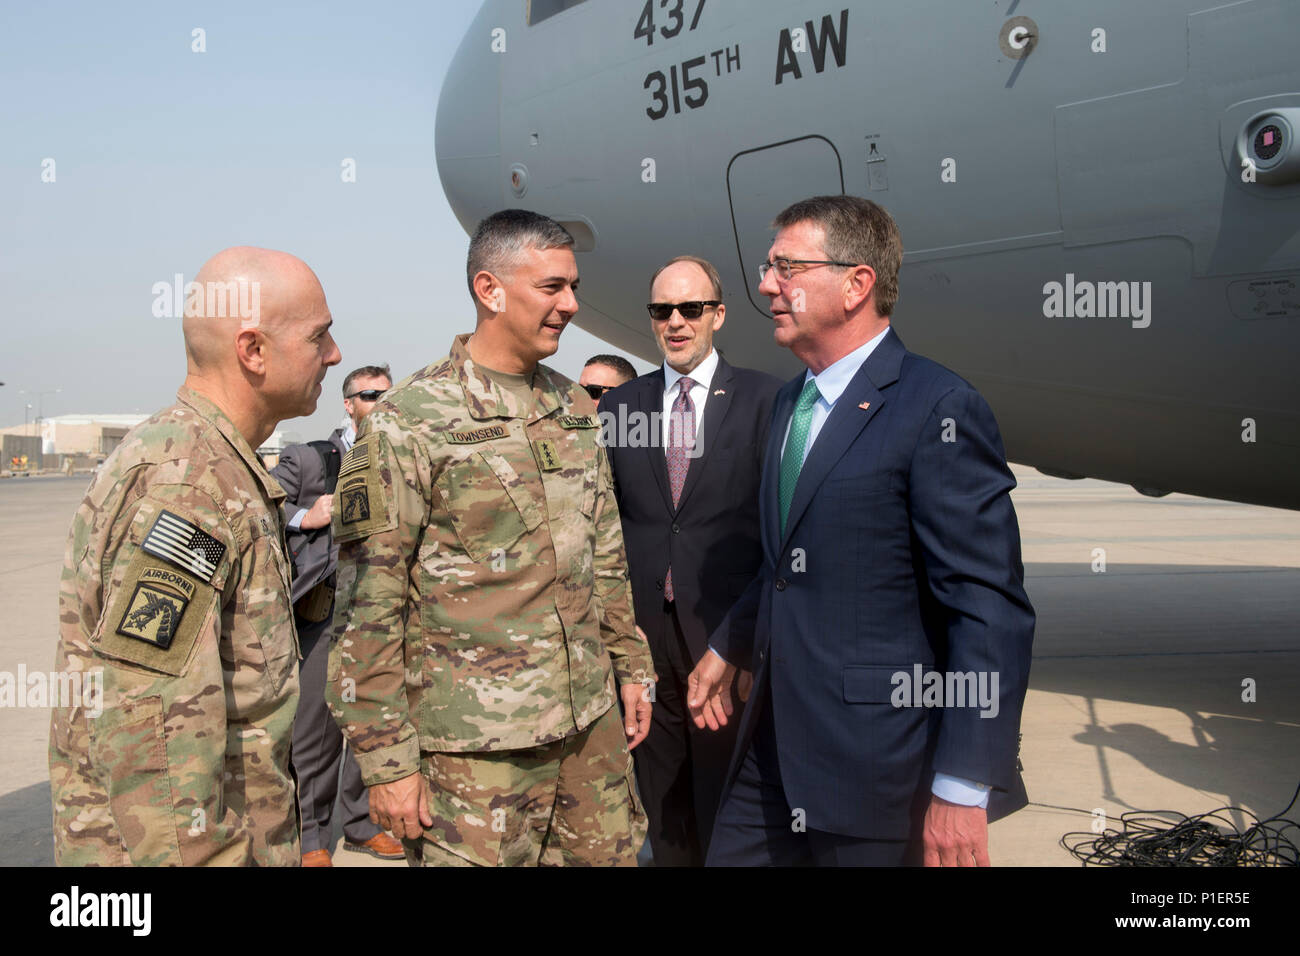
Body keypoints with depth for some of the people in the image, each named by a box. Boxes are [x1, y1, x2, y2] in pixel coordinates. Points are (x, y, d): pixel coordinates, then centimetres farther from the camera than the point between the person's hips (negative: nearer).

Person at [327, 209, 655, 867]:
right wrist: (387, 761, -13)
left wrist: (631, 666, 16)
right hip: (474, 749, -6)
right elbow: (367, 605, -12)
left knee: (612, 851, 14)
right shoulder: (408, 422, -11)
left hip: (591, 723, 6)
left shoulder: (574, 407, 10)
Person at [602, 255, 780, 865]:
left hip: (729, 632, -3)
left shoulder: (763, 399, 1)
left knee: (727, 799, 5)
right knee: (664, 810, 13)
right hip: (645, 635, 3)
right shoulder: (618, 407, 9)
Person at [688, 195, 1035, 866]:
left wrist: (962, 790, -20)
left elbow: (992, 613, -19)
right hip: (774, 748, 8)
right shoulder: (790, 401, 12)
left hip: (878, 767, -7)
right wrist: (728, 647, 24)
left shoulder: (938, 409, -16)